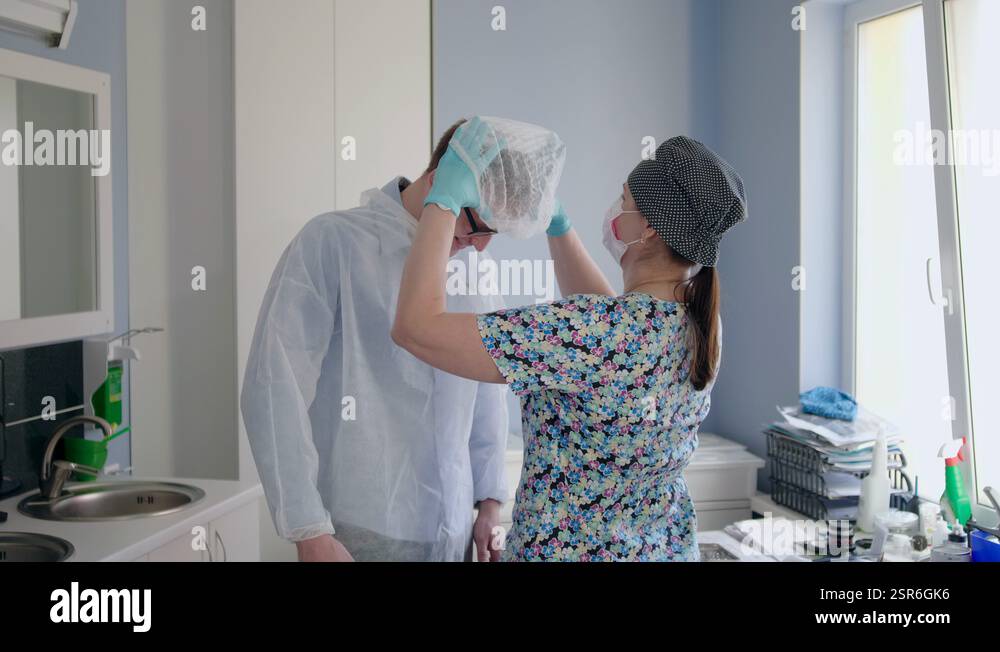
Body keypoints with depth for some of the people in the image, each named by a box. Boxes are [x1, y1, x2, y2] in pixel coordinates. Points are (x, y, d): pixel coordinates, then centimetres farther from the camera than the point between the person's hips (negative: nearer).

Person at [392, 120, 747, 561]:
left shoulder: (597, 328, -29)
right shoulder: (701, 321, -7)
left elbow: (417, 328, -28)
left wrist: (443, 199, -19)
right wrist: (555, 221, 10)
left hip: (564, 548, -7)